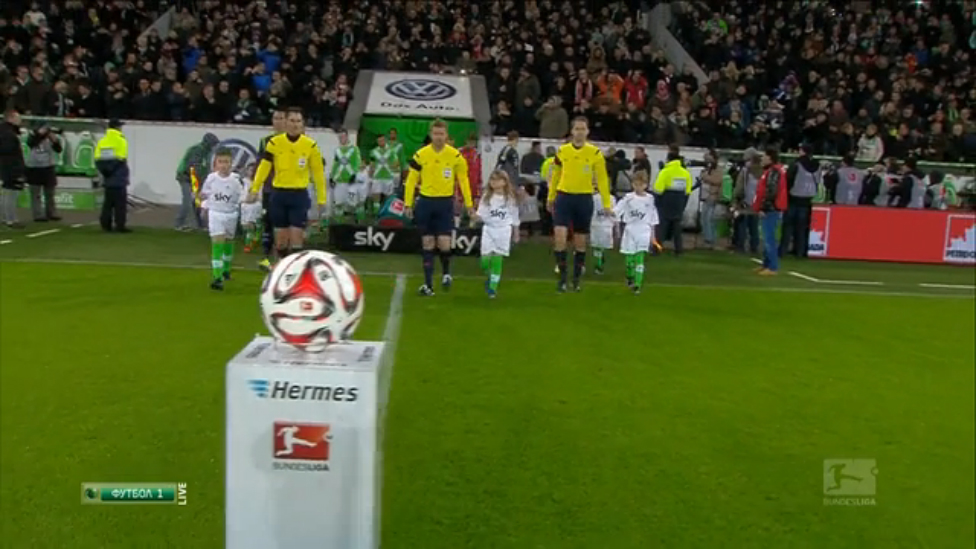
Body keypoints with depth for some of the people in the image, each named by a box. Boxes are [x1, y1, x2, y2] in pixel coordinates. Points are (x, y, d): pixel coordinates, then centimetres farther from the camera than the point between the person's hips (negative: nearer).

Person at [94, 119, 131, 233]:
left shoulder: (102, 141, 10)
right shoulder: (121, 140, -8)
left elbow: (97, 159, 4)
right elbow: (122, 158, -16)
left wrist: (103, 170, 11)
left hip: (107, 178, 6)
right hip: (119, 179, -6)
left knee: (108, 202, 13)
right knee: (120, 202, -3)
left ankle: (106, 224, 13)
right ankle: (120, 225, -5)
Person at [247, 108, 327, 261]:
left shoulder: (311, 145, -2)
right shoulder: (274, 142, -1)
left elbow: (318, 172, 3)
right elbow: (263, 167, 0)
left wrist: (321, 198, 2)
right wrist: (254, 190, -8)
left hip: (299, 195, -1)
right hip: (279, 194, 1)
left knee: (296, 240, -3)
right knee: (281, 240, 8)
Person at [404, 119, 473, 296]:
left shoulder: (455, 156, -3)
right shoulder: (420, 155, -3)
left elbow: (463, 180, 5)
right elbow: (411, 180, 3)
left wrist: (469, 204, 3)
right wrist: (408, 204, 0)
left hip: (446, 203, -1)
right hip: (426, 202, 1)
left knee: (444, 244, -8)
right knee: (427, 243, 5)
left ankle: (446, 273, 22)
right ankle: (428, 284, 12)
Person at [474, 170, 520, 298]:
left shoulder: (510, 198, 1)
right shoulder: (487, 197, 2)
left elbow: (514, 217, 10)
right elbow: (481, 215, -2)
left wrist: (516, 233, 14)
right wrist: (477, 216, -25)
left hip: (503, 230, -1)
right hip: (488, 229, 1)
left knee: (497, 258, -5)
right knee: (485, 259, -4)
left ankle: (493, 286, 4)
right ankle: (489, 276, 28)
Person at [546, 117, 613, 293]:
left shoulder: (595, 153, -3)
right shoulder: (562, 151, 3)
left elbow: (602, 178, 0)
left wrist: (607, 203, -3)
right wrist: (550, 198, 18)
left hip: (584, 199, 0)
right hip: (564, 197, 0)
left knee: (580, 242, 9)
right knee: (559, 237, -14)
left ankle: (576, 278, 24)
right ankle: (563, 274, 3)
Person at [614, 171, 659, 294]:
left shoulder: (650, 199, 2)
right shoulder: (628, 197, 0)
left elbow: (653, 218, 9)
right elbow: (617, 210, -10)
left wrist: (652, 234, 11)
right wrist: (612, 212, -32)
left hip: (643, 232, -1)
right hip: (630, 231, 1)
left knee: (640, 257, -10)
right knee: (629, 257, 7)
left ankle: (637, 285, -10)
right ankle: (630, 277, 35)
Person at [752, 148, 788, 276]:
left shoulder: (773, 171, -14)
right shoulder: (770, 171, 19)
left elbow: (771, 192, -21)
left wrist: (763, 208, -20)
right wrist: (762, 207, 20)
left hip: (770, 210, -11)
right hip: (769, 210, 11)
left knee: (769, 238, -10)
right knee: (767, 238, 14)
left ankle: (773, 267, -9)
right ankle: (766, 264, 21)